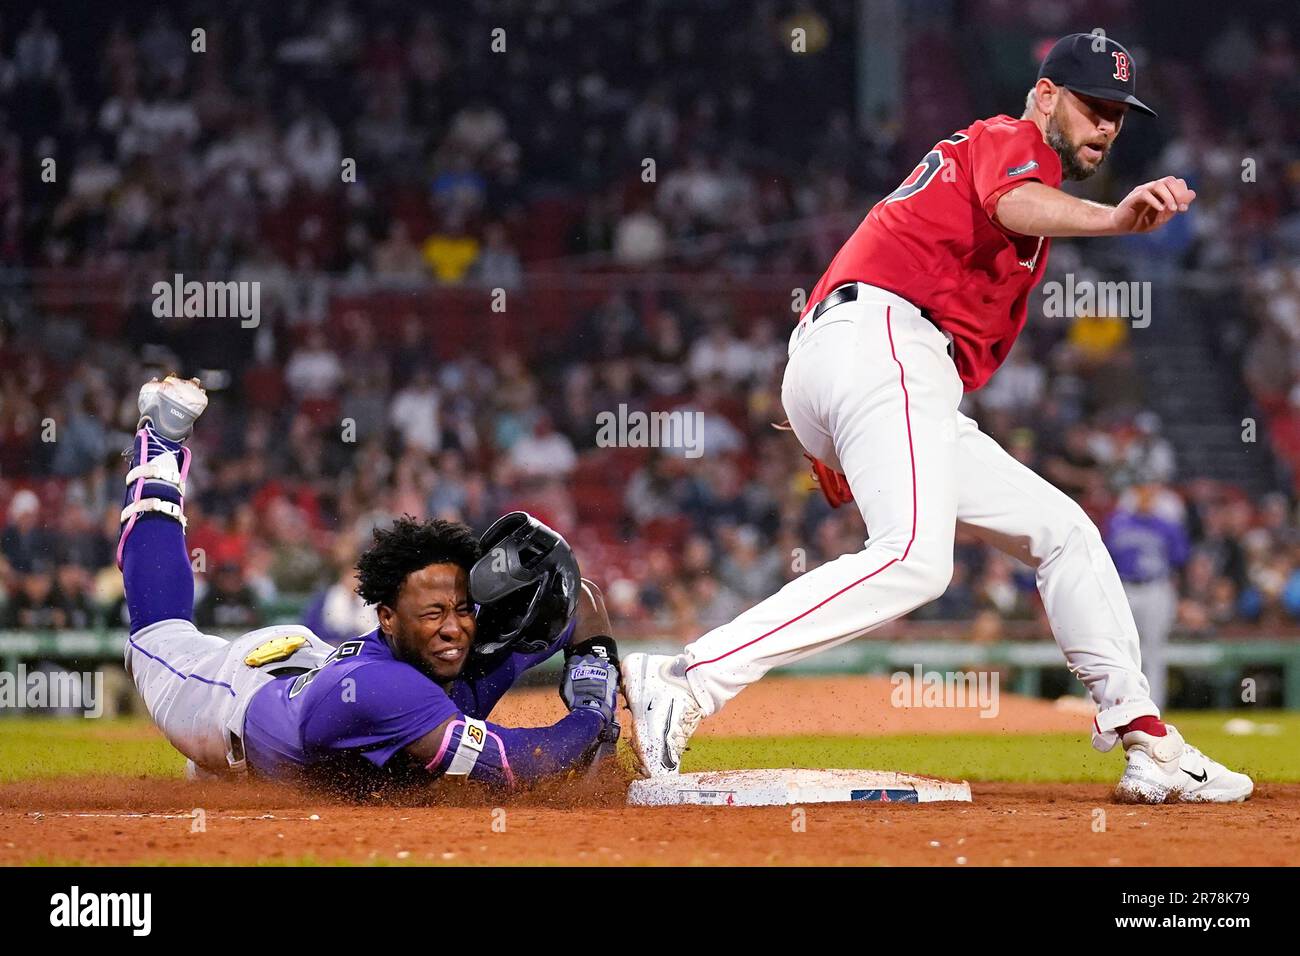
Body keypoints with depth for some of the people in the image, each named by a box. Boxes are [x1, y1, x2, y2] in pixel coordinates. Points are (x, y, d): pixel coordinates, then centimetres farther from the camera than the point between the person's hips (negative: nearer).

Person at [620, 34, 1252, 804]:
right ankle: (688, 682, -37)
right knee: (914, 558, -30)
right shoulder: (1012, 141, 6)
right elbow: (1016, 204, -20)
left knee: (1062, 530, 14)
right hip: (879, 343, -10)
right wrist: (1113, 220, -41)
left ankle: (1148, 745, 11)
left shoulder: (969, 156, 34)